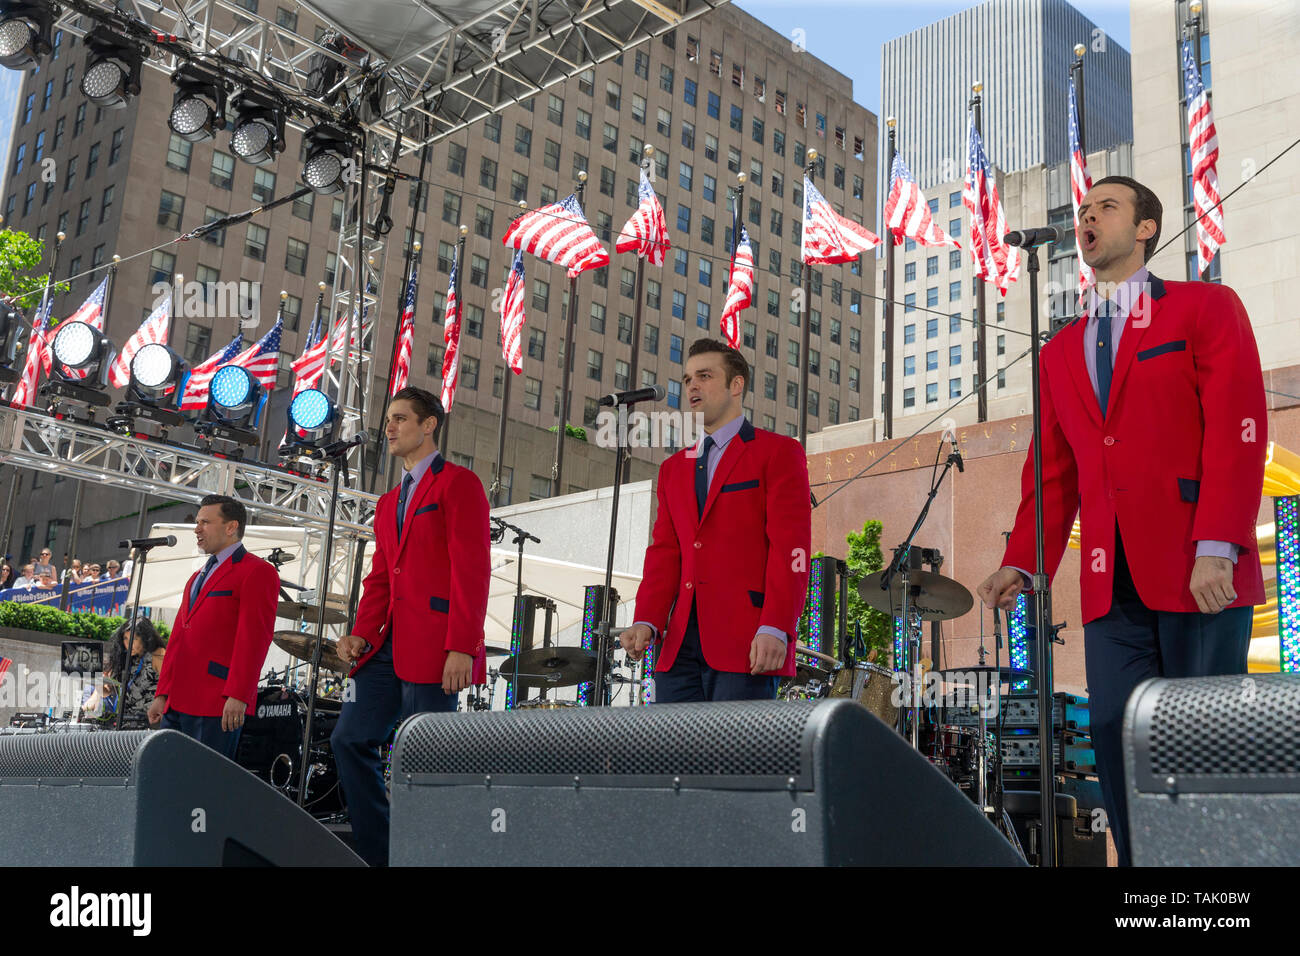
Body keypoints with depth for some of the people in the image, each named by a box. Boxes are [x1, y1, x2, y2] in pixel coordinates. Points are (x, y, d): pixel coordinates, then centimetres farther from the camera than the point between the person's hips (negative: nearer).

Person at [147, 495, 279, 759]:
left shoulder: (257, 572, -4)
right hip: (177, 703, 8)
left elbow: (254, 638, -13)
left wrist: (237, 696, -20)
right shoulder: (197, 578, 25)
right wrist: (162, 694, 15)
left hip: (217, 707, -8)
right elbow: (178, 637, 22)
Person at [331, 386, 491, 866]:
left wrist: (462, 648, -19)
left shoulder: (458, 484, -3)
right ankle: (377, 853, 13)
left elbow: (471, 571, -12)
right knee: (350, 738, 5)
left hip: (434, 649, -8)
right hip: (390, 647, 9)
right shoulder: (388, 503, 23)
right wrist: (362, 634, 3)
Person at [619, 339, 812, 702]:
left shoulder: (778, 452, 4)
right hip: (680, 645, 6)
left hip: (746, 646, -6)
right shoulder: (674, 468, 23)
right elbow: (664, 553, 14)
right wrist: (646, 621, -2)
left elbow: (790, 549, -7)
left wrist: (775, 628, -18)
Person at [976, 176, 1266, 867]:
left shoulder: (1206, 308, 6)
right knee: (1117, 740, 1)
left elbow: (1237, 431, -6)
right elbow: (1053, 471, 17)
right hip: (1111, 580, 5)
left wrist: (1216, 547, -17)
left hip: (1197, 573, -4)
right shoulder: (1060, 351, 21)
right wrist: (1022, 563, 2)